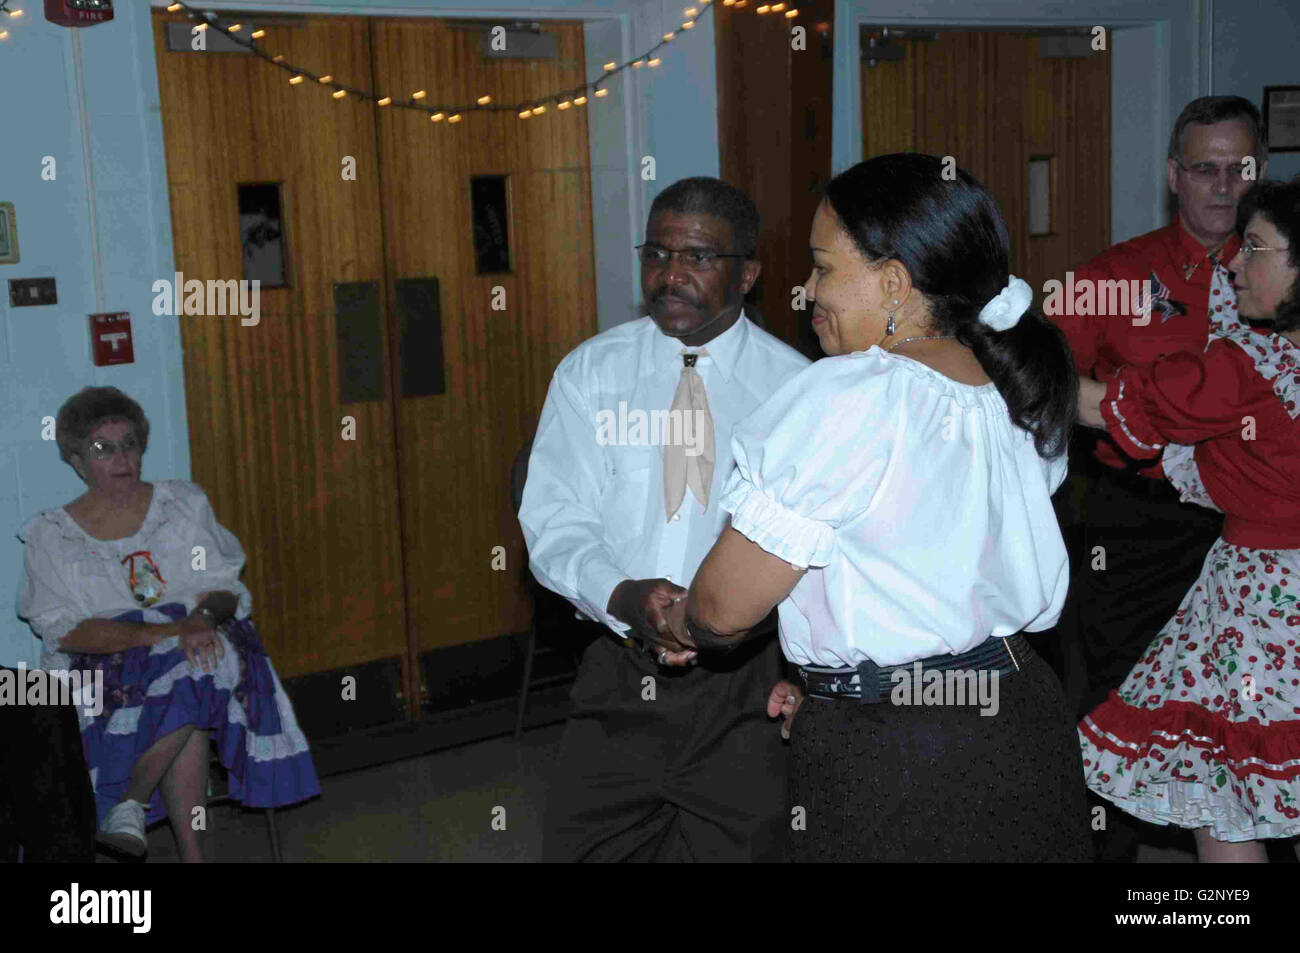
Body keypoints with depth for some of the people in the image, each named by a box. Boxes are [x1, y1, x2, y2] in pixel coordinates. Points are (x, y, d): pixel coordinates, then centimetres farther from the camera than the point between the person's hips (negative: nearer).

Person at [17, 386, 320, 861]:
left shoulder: (184, 503, 12)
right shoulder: (50, 536, 5)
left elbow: (225, 589, 8)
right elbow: (66, 632, -7)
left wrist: (204, 617, -18)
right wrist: (160, 633, -22)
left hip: (193, 638, 2)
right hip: (102, 663, -2)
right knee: (189, 685, -36)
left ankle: (130, 805, -22)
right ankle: (191, 850, -30)